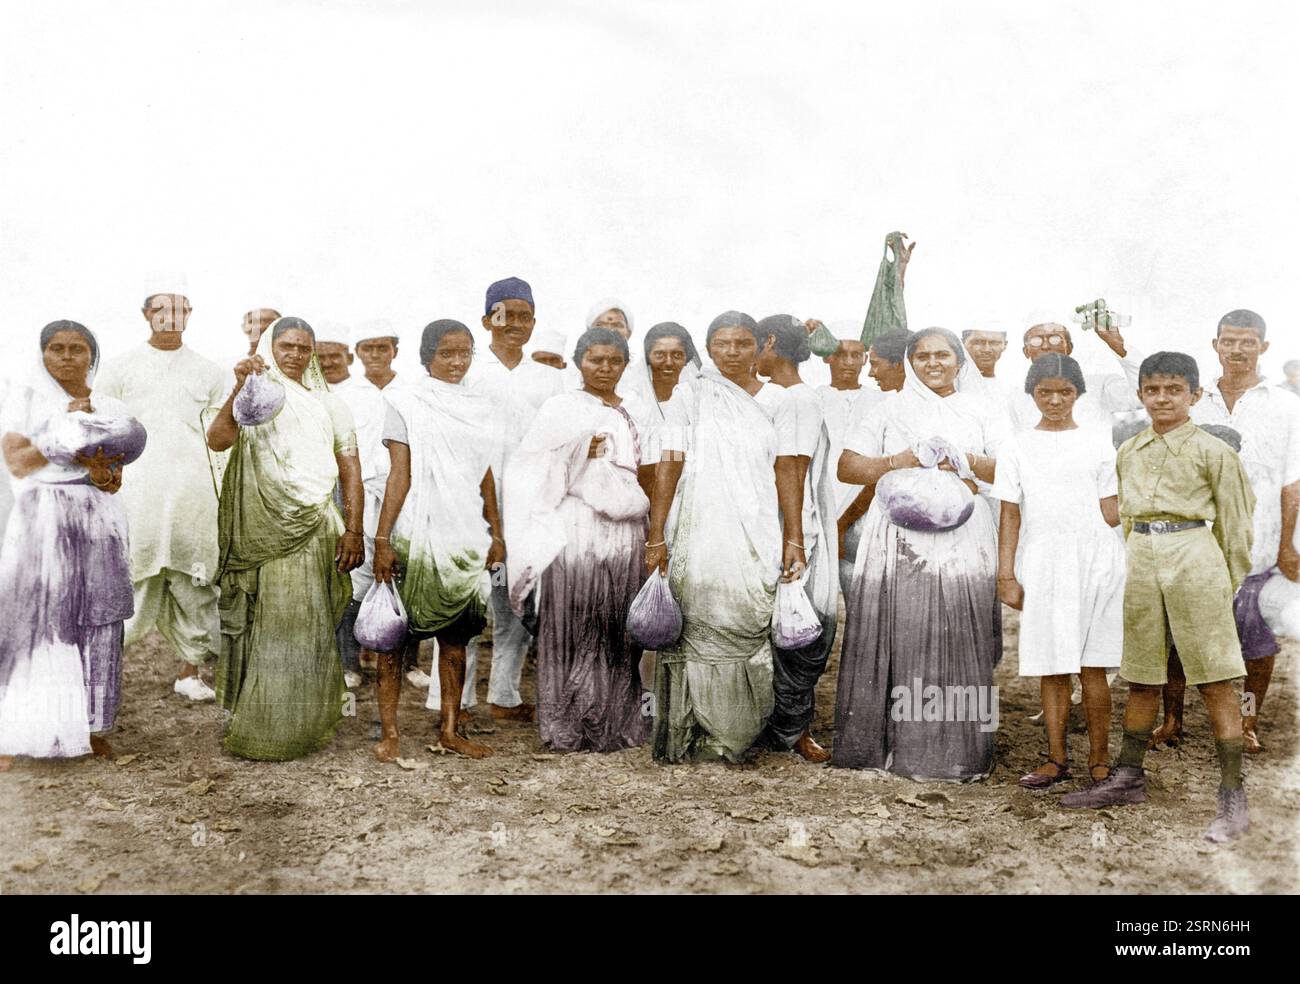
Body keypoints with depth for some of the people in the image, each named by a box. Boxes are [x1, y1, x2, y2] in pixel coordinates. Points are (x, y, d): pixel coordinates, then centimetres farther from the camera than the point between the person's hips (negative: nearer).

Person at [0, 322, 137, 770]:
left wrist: (101, 472, -15)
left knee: (95, 622, 1)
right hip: (40, 519, -2)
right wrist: (68, 426, -11)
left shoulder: (113, 409, 11)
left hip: (98, 523, 3)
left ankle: (91, 724, 10)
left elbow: (114, 480, 7)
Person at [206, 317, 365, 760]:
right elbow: (217, 440, -13)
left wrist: (353, 531, -1)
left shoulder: (328, 404, 14)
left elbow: (350, 473, 9)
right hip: (263, 534, -2)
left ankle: (305, 727, 15)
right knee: (266, 629, 0)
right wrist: (240, 388, -23)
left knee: (309, 632, 5)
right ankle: (258, 729, 9)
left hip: (315, 533, 2)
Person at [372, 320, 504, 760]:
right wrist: (382, 539, -10)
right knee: (396, 635, 0)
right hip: (415, 537, -4)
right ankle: (388, 731, 9)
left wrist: (496, 533, 15)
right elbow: (400, 474, -6)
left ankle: (450, 730, 19)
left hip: (465, 538, 5)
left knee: (456, 636, 9)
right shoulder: (407, 402, -2)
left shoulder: (478, 406, 12)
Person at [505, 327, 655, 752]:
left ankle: (617, 723, 13)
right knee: (573, 630, -5)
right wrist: (579, 453, -12)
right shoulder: (561, 409, 3)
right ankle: (569, 727, 4)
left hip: (624, 536, 5)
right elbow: (530, 466, -3)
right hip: (576, 535, -4)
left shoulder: (632, 413, 17)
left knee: (618, 632, 4)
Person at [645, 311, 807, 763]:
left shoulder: (776, 399, 11)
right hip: (699, 535, -1)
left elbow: (786, 471, 6)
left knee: (749, 630, -2)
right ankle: (693, 735, 8)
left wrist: (793, 538, -1)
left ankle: (734, 733, 12)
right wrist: (656, 536, -5)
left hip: (758, 536, 1)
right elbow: (668, 467, 2)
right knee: (698, 629, -3)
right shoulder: (688, 397, 6)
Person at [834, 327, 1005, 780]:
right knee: (901, 639, -4)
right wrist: (900, 461, -9)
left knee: (960, 644, -3)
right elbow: (848, 467, 4)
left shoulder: (980, 413, 15)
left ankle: (959, 751, 6)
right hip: (902, 536, -1)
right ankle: (889, 742, 5)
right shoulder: (891, 411, 12)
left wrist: (968, 461, -10)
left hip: (963, 540, 1)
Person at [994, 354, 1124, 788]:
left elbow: (1110, 512, 10)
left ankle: (1099, 759, 11)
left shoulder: (1097, 444, 10)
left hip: (1096, 561, 0)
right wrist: (1006, 575, 1)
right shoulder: (1017, 447, 8)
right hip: (1042, 565, 0)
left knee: (1093, 666, 1)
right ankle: (1057, 760, 13)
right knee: (1052, 668, 3)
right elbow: (1010, 515, 6)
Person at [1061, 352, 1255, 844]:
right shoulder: (1129, 452, 13)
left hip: (1194, 559, -5)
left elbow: (1234, 522, 2)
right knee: (1140, 679, 13)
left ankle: (1233, 797, 4)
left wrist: (1231, 586, 2)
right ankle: (1128, 776, 25)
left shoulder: (1212, 451, -2)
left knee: (1215, 683, -3)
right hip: (1141, 561, 5)